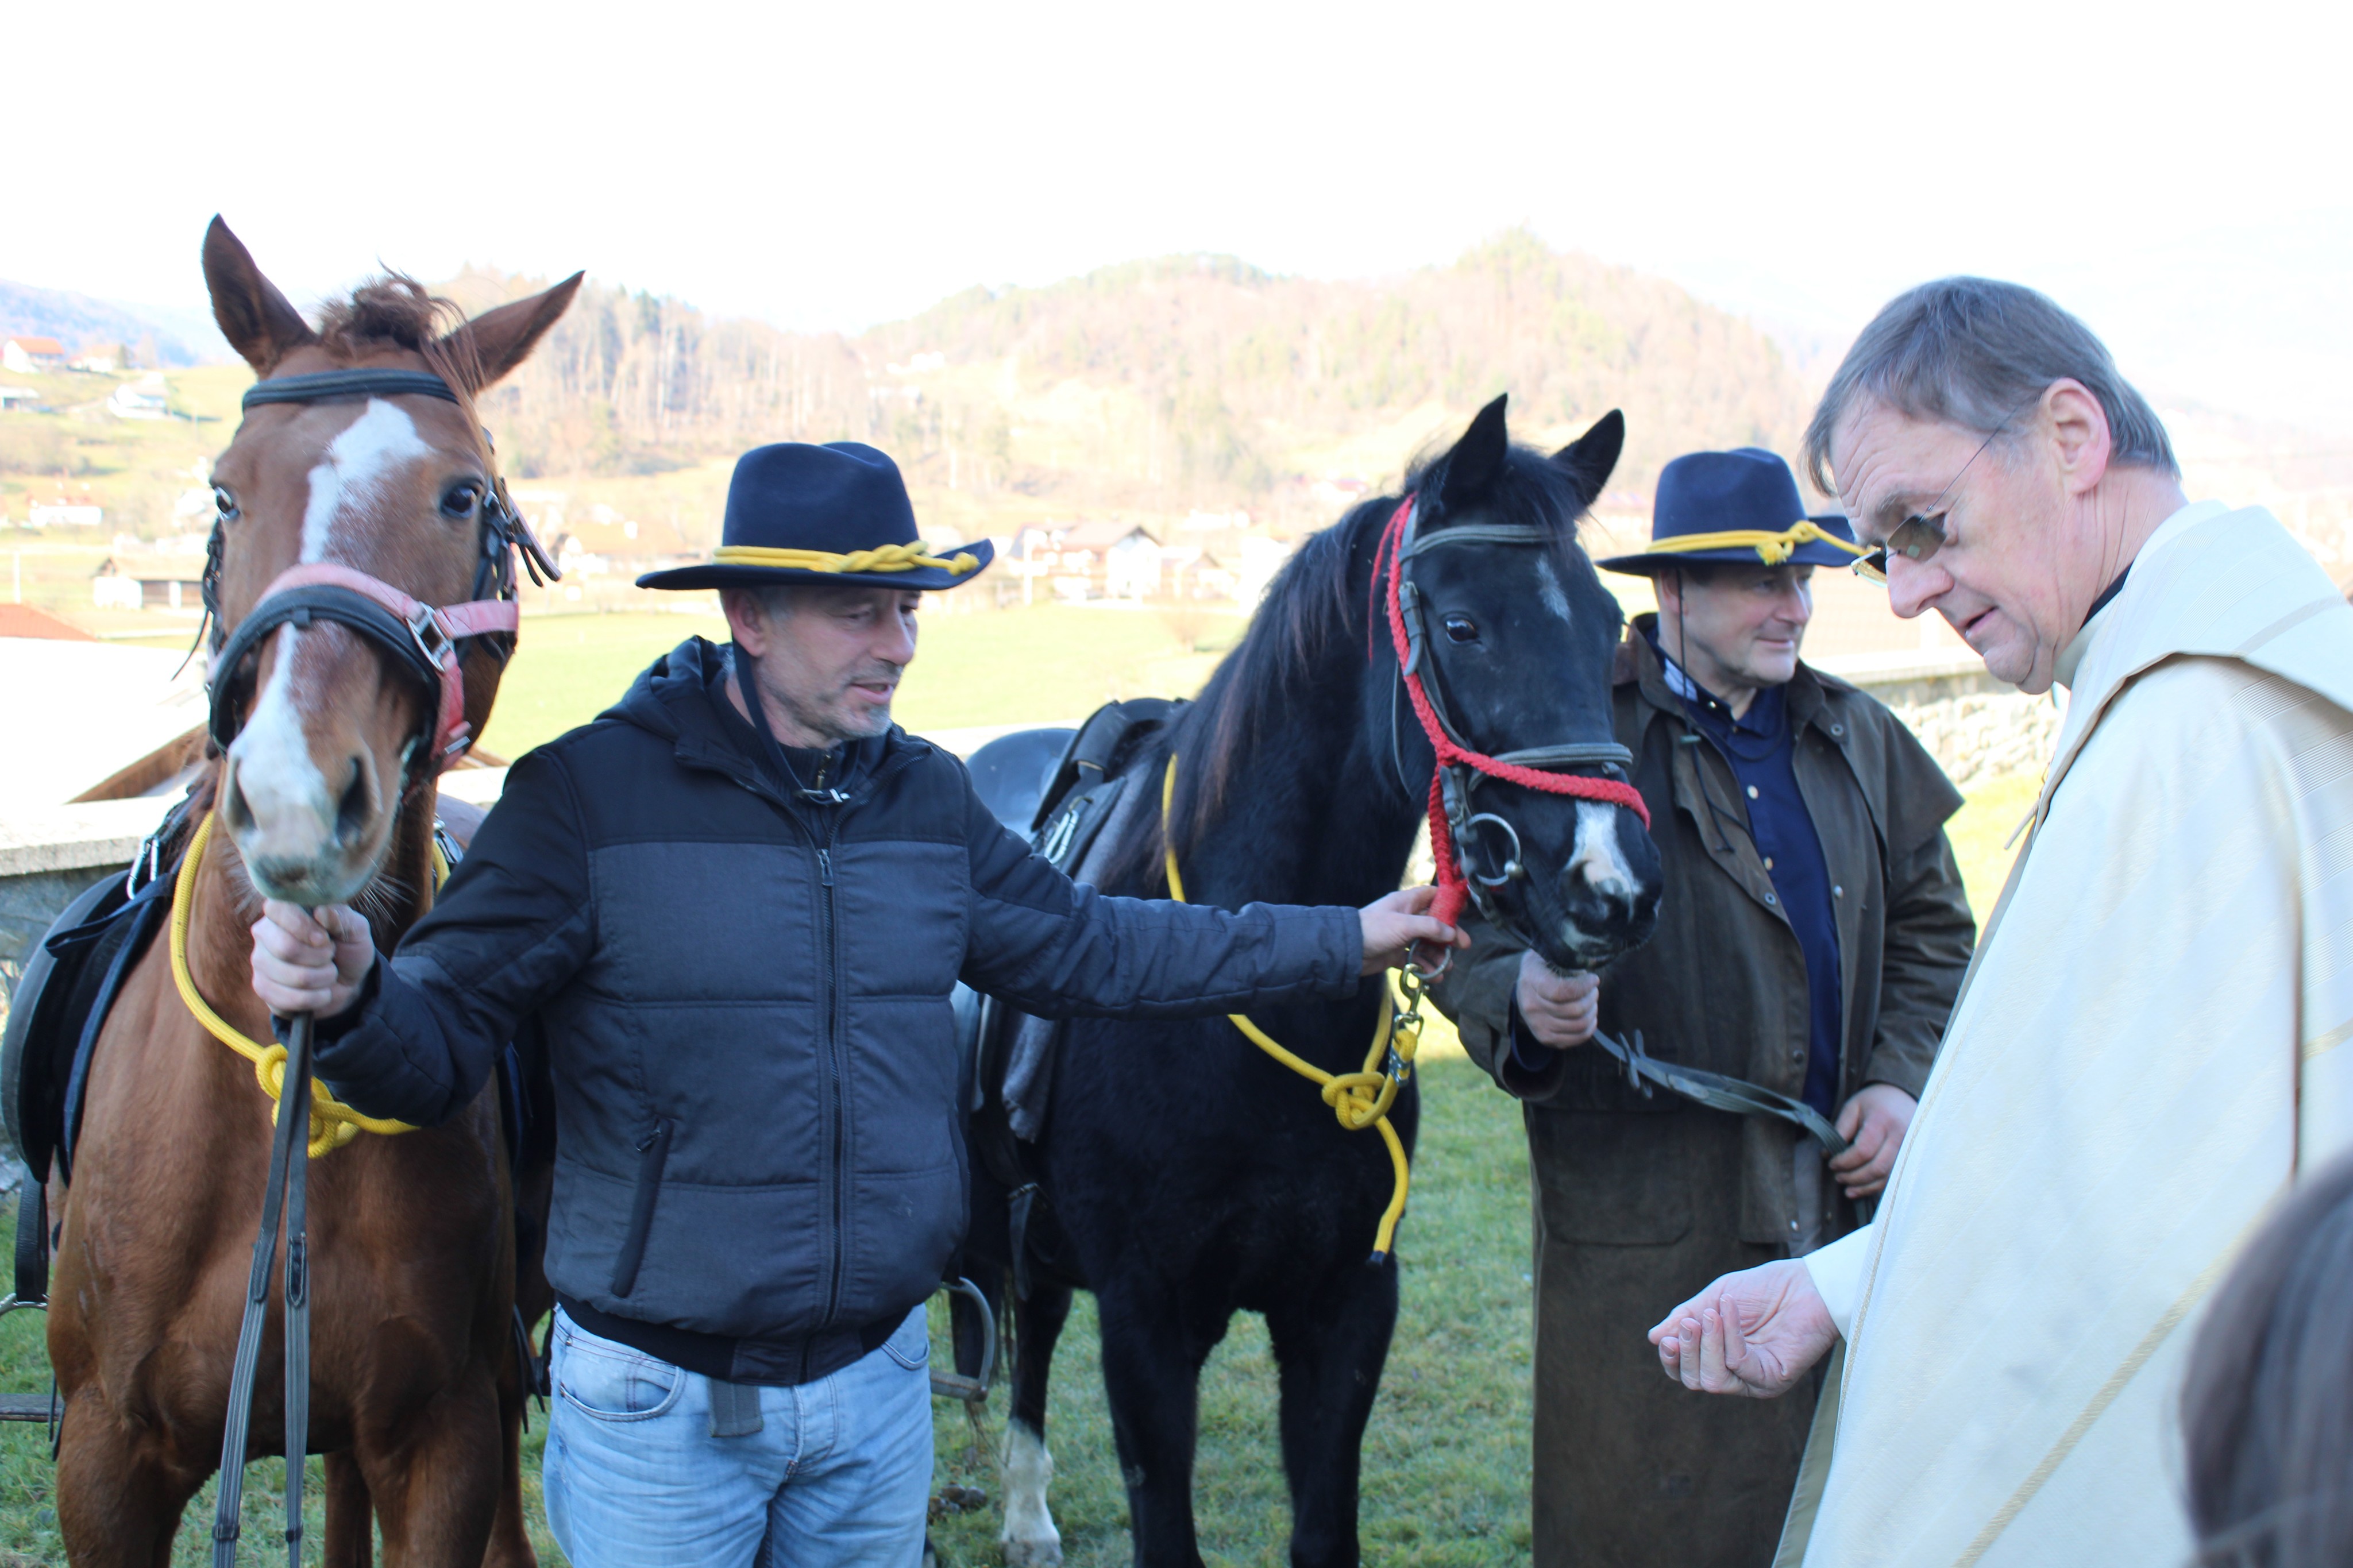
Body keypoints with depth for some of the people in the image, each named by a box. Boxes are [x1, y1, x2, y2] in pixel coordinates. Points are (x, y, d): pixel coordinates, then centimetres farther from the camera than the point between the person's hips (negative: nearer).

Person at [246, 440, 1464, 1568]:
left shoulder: (927, 800, 4)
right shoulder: (586, 794, -13)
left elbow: (1091, 949, 13)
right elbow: (439, 1039, -13)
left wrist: (1347, 942, 13)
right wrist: (348, 1001, -36)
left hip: (877, 1385, 5)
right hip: (659, 1405, -5)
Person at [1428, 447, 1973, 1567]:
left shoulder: (1859, 740, 12)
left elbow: (1930, 927, 20)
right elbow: (1471, 939, -7)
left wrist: (1902, 1078, 5)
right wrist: (1525, 1003, -30)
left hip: (1843, 1208, 5)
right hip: (1644, 1219, -5)